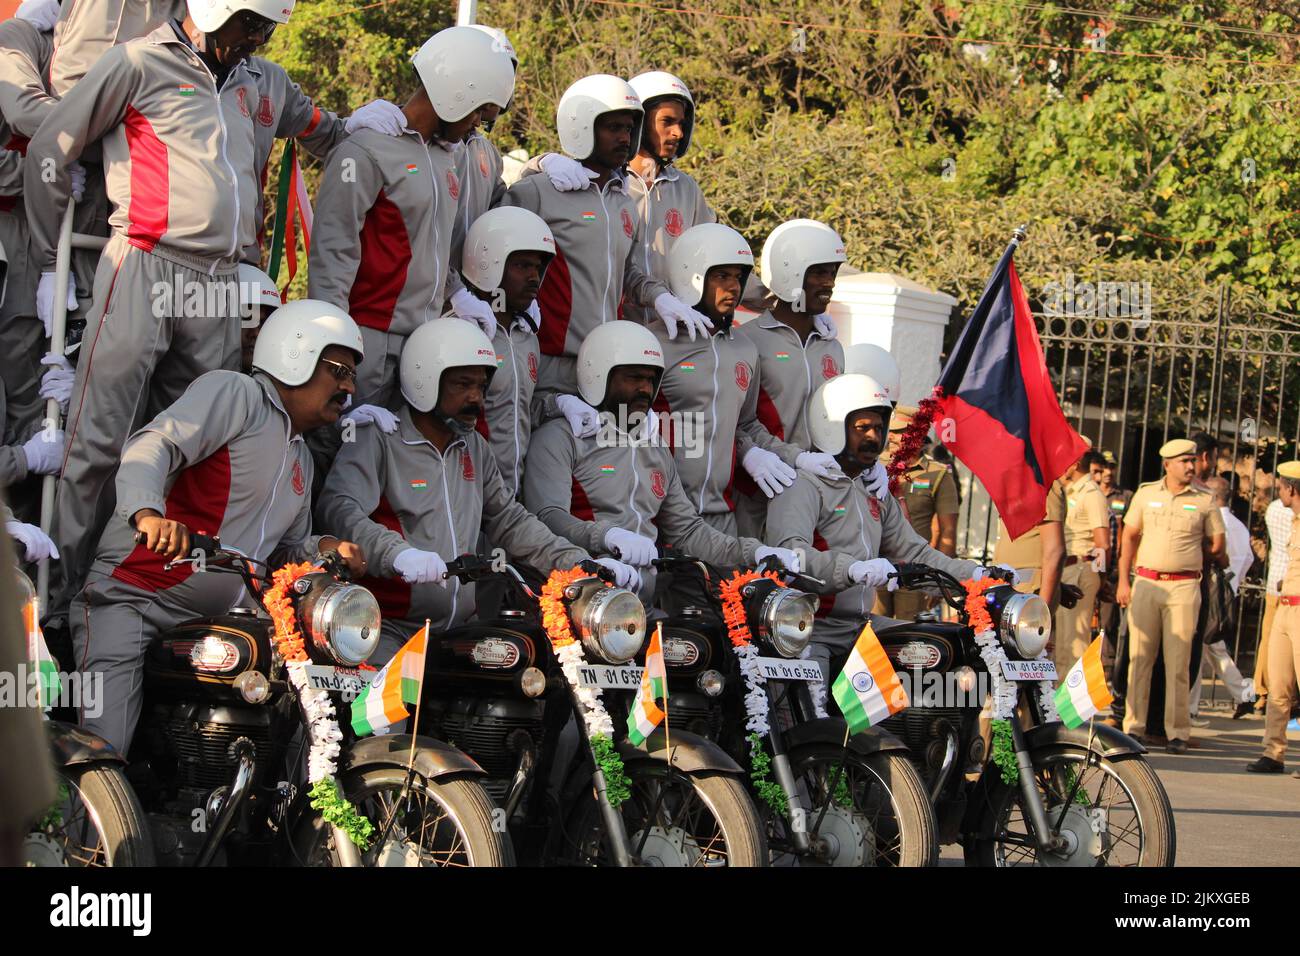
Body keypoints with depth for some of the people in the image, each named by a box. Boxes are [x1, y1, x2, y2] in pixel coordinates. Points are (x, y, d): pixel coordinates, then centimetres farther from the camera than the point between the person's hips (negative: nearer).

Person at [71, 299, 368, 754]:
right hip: (129, 597, -8)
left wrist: (324, 547, 8)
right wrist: (147, 512, -40)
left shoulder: (302, 460, 24)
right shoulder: (234, 393, -3)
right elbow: (154, 445, -19)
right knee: (102, 755, -21)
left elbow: (287, 548, 32)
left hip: (207, 625, 8)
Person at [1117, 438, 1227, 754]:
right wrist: (1123, 581, 6)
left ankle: (1177, 732, 2)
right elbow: (1129, 538, 12)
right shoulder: (1146, 494, 8)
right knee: (1139, 658, 3)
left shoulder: (1204, 502, 4)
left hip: (1184, 586, -2)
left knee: (1178, 663, -2)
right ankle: (1133, 726, 9)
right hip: (1146, 583, 2)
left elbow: (1216, 546, 11)